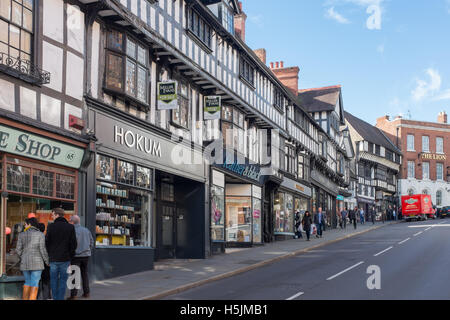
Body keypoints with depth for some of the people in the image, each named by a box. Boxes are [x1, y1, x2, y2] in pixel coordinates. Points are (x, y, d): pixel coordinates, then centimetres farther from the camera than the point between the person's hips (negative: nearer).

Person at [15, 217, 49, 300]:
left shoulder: (22, 234, 3)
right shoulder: (40, 234, -4)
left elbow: (18, 250, 2)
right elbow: (42, 249, -9)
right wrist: (47, 261, 2)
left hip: (25, 263, 4)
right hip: (37, 262, -3)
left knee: (27, 282, 19)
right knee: (34, 285, -3)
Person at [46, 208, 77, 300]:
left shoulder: (51, 227, -4)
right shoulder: (70, 227, -1)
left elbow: (47, 242, -2)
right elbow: (74, 243, 0)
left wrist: (49, 255, 9)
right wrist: (71, 256, 8)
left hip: (53, 258, 0)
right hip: (65, 258, 0)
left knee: (53, 280, 10)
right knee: (63, 280, 5)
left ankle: (55, 298, 13)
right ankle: (61, 298, 3)